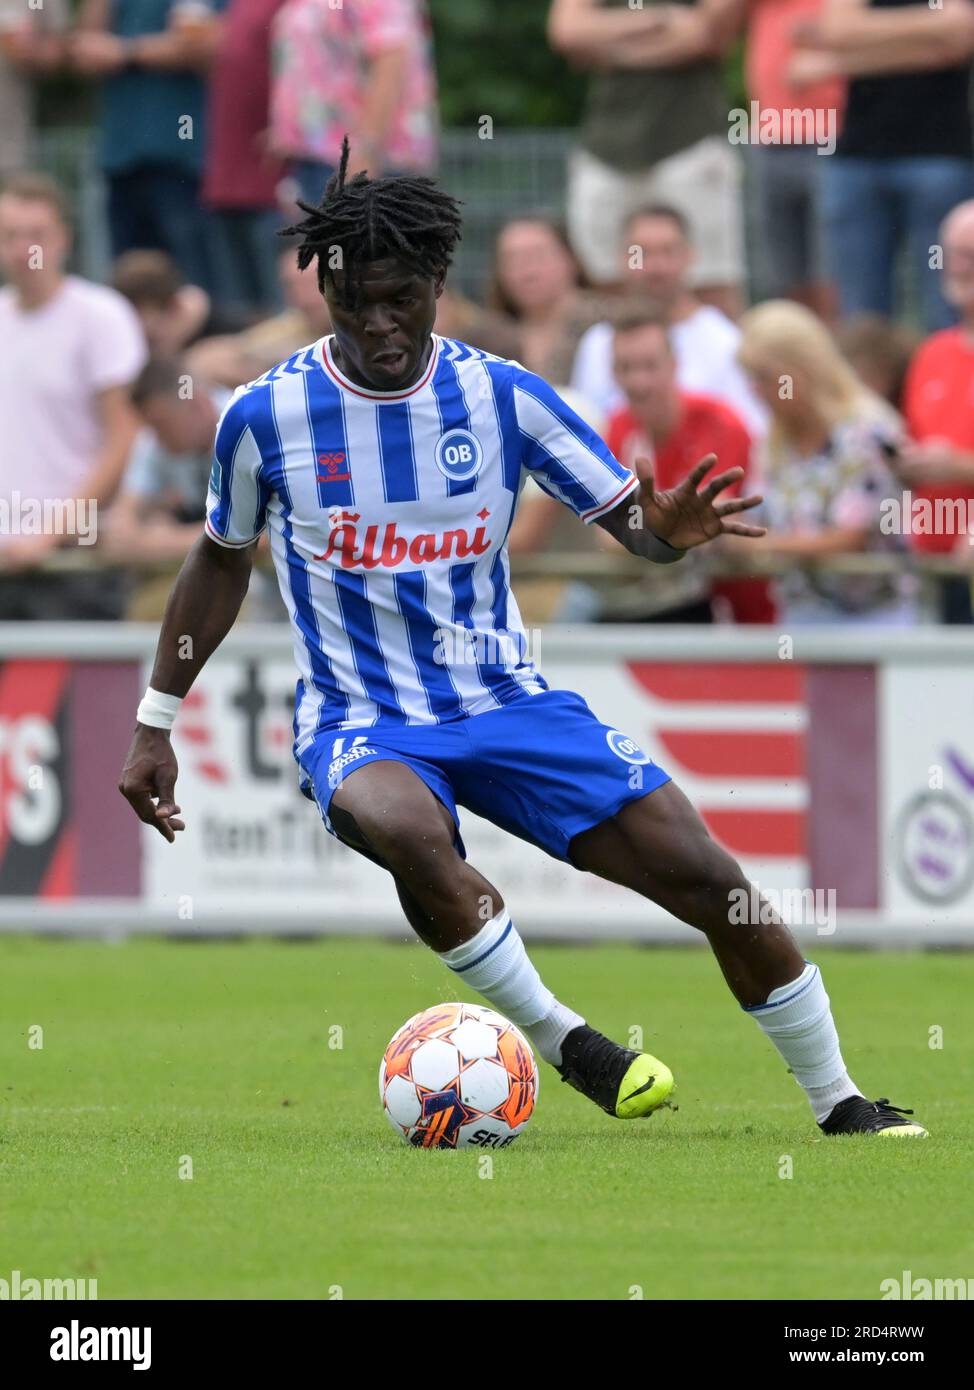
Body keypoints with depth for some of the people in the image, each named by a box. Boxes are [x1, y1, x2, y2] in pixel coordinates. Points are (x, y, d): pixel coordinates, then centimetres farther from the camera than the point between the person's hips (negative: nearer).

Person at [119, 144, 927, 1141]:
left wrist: (668, 531, -24)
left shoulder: (503, 396, -3)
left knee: (706, 878, -10)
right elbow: (221, 561, 11)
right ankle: (564, 1045, -22)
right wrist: (154, 727, 12)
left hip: (504, 703, 2)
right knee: (407, 828, -40)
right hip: (359, 723, -2)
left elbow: (630, 520, 1)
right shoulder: (266, 416, -6)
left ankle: (837, 1103, 9)